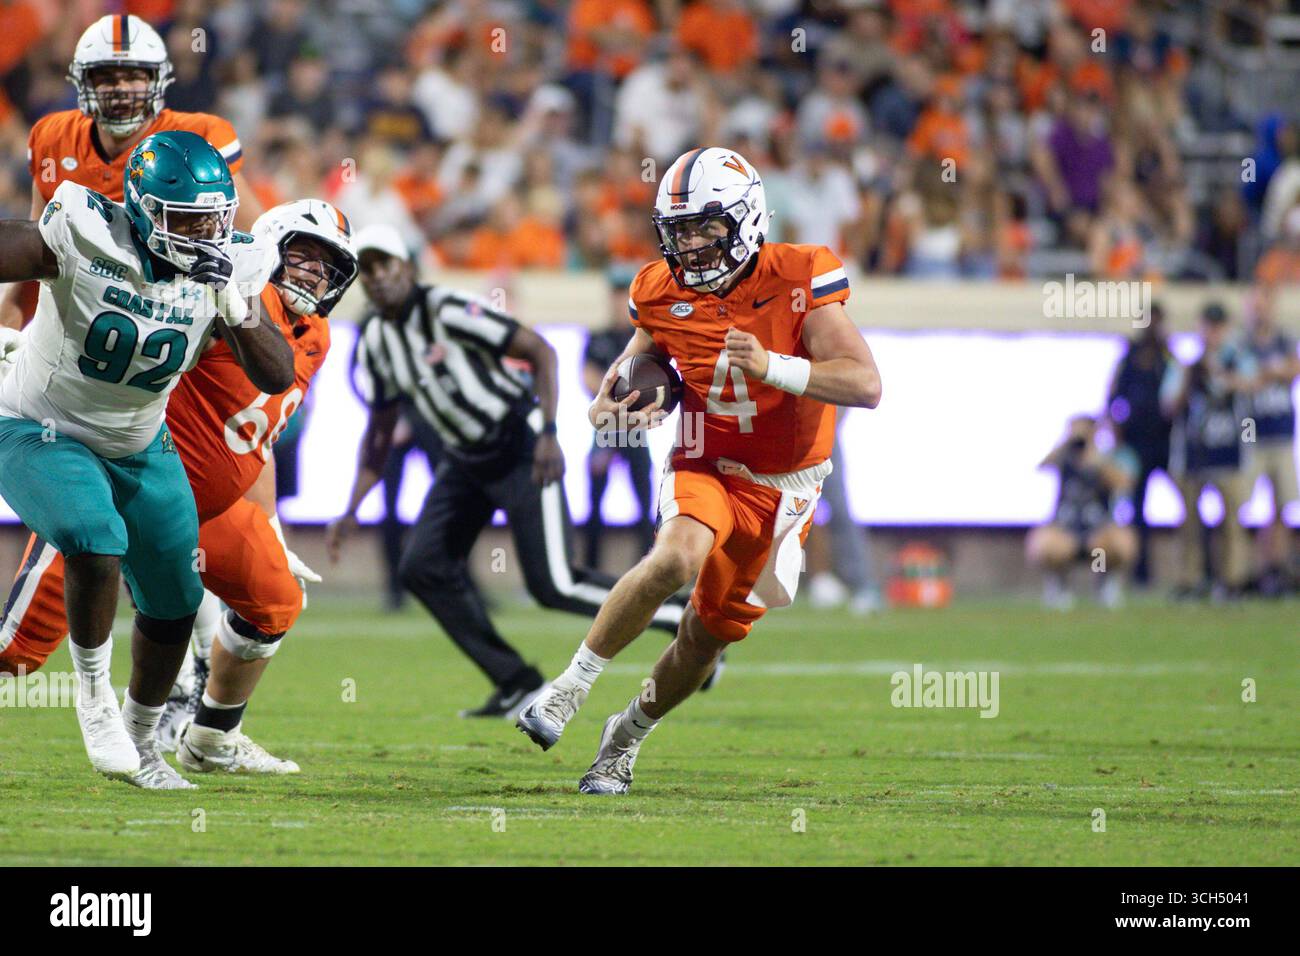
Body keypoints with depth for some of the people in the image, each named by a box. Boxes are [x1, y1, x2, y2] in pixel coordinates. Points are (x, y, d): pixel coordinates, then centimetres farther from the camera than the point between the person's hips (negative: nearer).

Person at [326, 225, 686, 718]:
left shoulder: (448, 311, -21)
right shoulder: (376, 344, 3)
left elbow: (540, 351, -20)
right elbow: (379, 433, 13)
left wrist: (549, 433, -29)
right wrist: (352, 509, 4)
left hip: (520, 447, -8)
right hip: (465, 460, 8)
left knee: (553, 584, -14)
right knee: (424, 567, -3)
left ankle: (685, 619, 1)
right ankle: (517, 684, 3)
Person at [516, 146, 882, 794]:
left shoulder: (797, 281, -18)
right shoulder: (665, 293, -7)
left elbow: (866, 384, -26)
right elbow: (639, 358, 17)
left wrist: (771, 366, -38)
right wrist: (610, 403, -6)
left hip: (783, 486, 0)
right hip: (704, 468, 0)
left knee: (709, 635, 8)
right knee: (678, 557, -33)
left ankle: (628, 734, 34)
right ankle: (571, 687, -21)